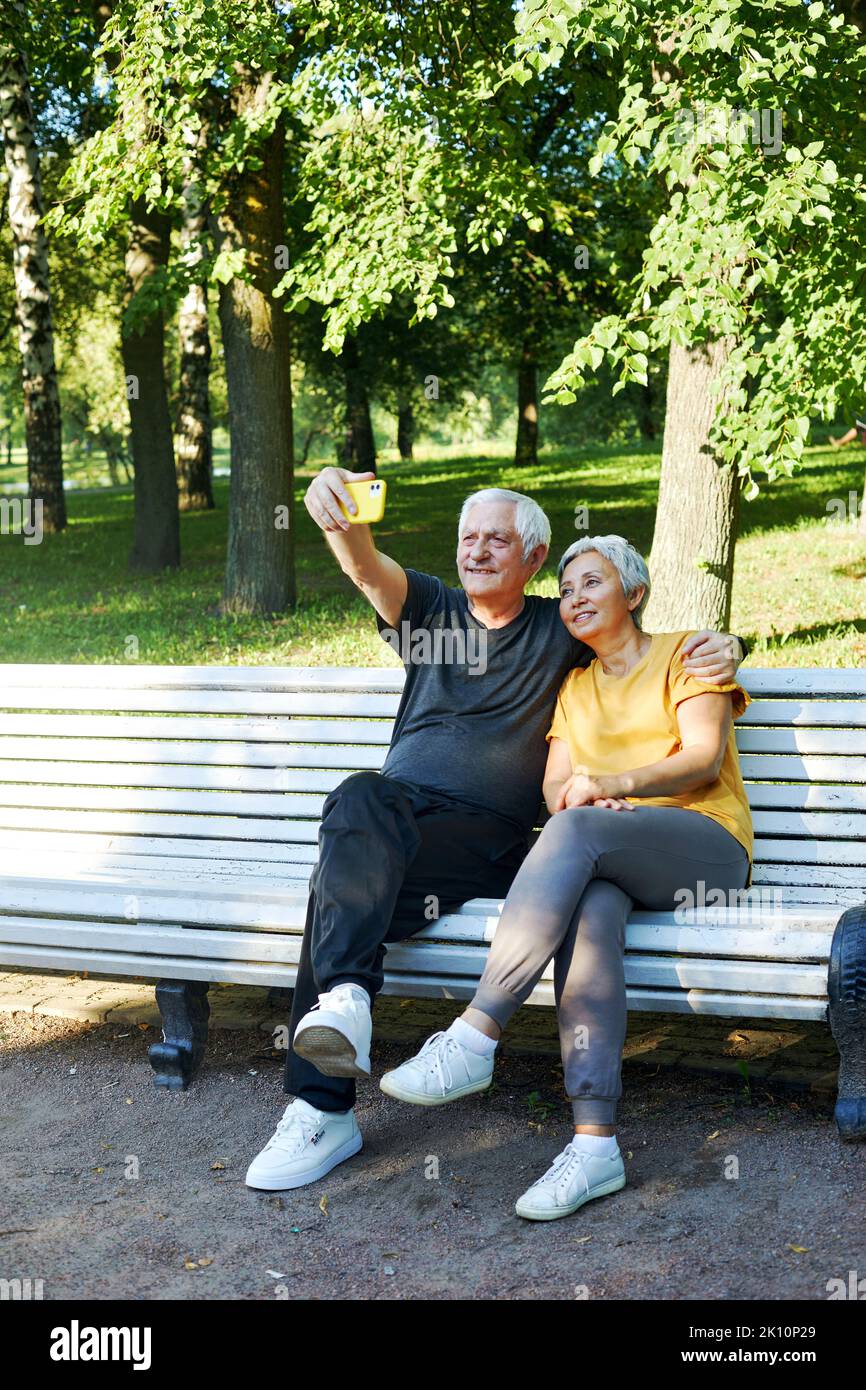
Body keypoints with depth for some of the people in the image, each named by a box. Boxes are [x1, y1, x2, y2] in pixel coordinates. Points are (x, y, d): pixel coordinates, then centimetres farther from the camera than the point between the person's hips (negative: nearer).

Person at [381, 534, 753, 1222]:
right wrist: (573, 794, -12)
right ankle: (595, 1143, -44)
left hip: (707, 842, -3)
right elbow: (554, 788, 14)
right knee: (588, 912, -35)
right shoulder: (574, 687, 27)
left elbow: (704, 758, -4)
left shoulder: (687, 652, 12)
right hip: (607, 859, 4)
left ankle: (474, 1041, -40)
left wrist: (611, 785, -19)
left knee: (574, 831, -35)